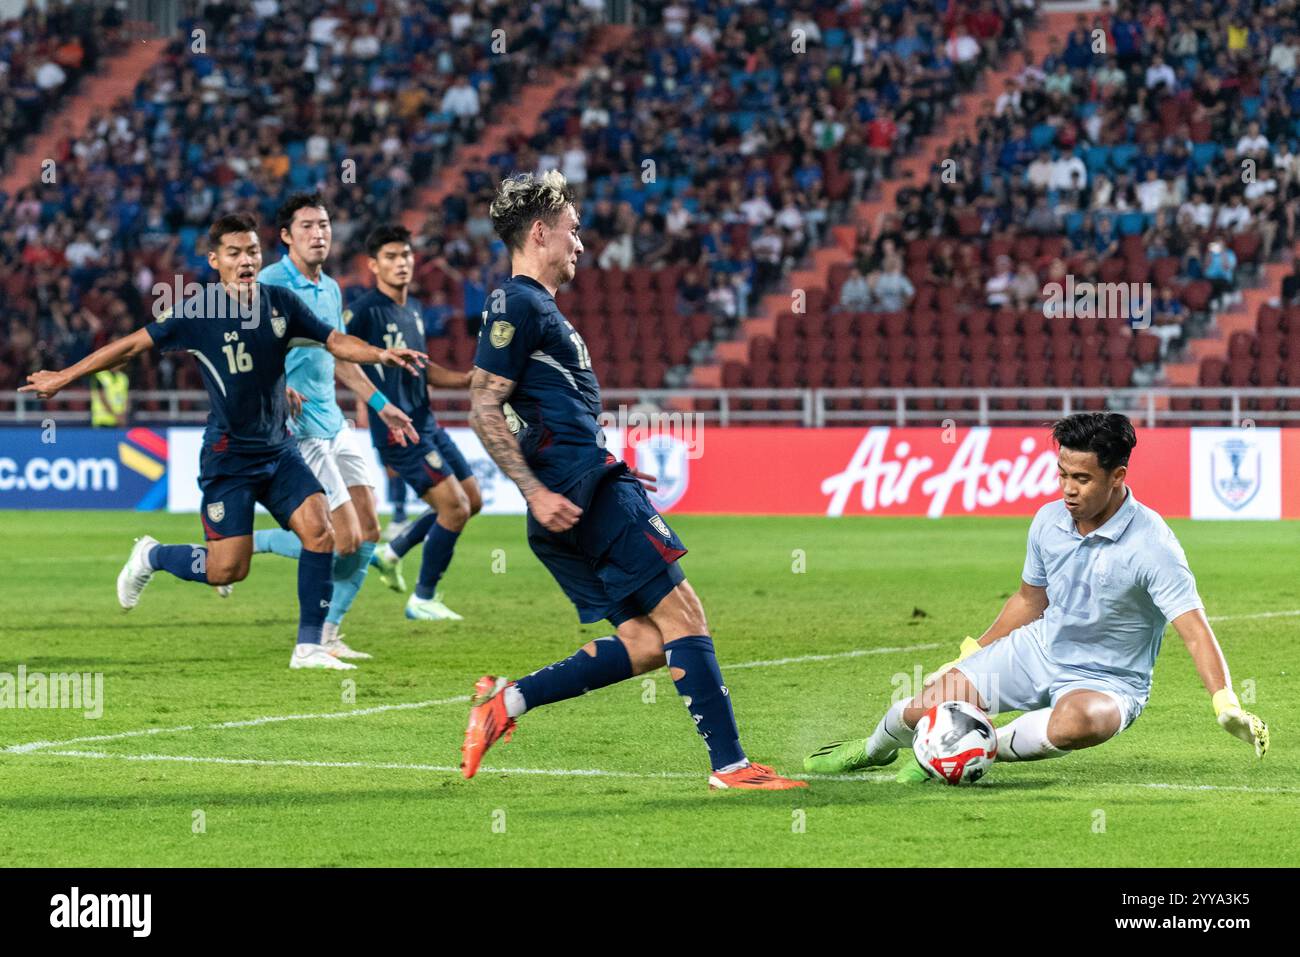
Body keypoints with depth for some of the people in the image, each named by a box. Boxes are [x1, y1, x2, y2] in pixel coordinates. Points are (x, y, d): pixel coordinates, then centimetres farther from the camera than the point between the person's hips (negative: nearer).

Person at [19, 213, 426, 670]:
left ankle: (308, 646, -6)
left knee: (320, 530, -15)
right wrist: (64, 377, 2)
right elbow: (132, 345, -3)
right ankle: (151, 556, 24)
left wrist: (380, 354, -15)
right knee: (227, 569, -7)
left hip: (278, 448, 4)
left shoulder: (280, 304, 0)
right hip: (228, 455, -4)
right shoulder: (198, 314, -11)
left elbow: (334, 341, 5)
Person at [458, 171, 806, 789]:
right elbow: (484, 411, -14)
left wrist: (612, 472, 28)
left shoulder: (537, 307, 24)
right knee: (682, 615, -10)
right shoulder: (519, 305, -7)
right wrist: (536, 493, -20)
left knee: (648, 642, 6)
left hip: (587, 494, 10)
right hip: (585, 492, -10)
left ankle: (506, 702, 5)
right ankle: (729, 762, -12)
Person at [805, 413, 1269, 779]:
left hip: (1106, 680, -5)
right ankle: (876, 748, 29)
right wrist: (972, 654, 20)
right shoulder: (1049, 521, -5)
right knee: (923, 708, -8)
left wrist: (1226, 705, -42)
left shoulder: (1151, 543, -24)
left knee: (1076, 720, -42)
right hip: (1038, 650, 5)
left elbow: (1193, 626, -29)